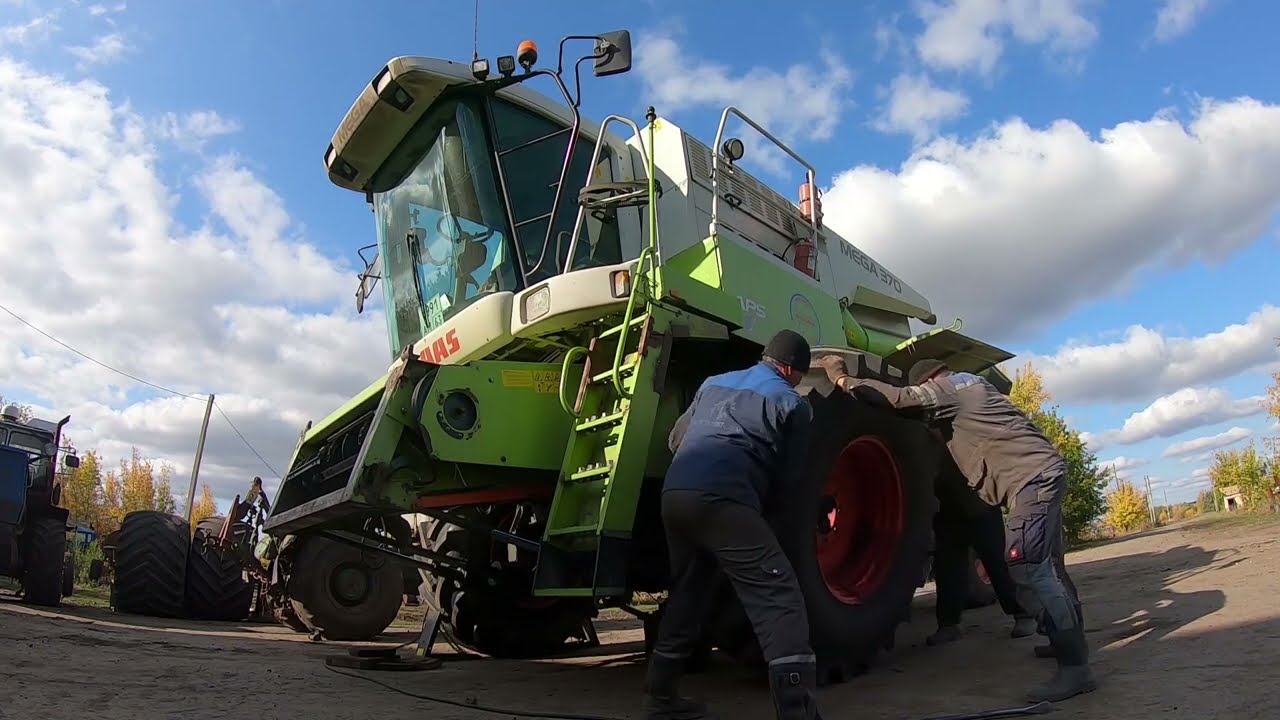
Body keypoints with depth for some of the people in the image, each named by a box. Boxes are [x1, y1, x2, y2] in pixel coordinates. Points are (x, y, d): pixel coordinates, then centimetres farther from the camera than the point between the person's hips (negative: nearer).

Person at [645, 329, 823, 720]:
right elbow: (788, 473, 14)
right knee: (778, 596, -7)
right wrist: (762, 509, 30)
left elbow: (676, 438, 36)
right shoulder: (791, 402, 11)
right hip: (722, 498, -7)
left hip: (674, 492, 7)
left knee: (687, 593, 21)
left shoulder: (713, 384, 29)